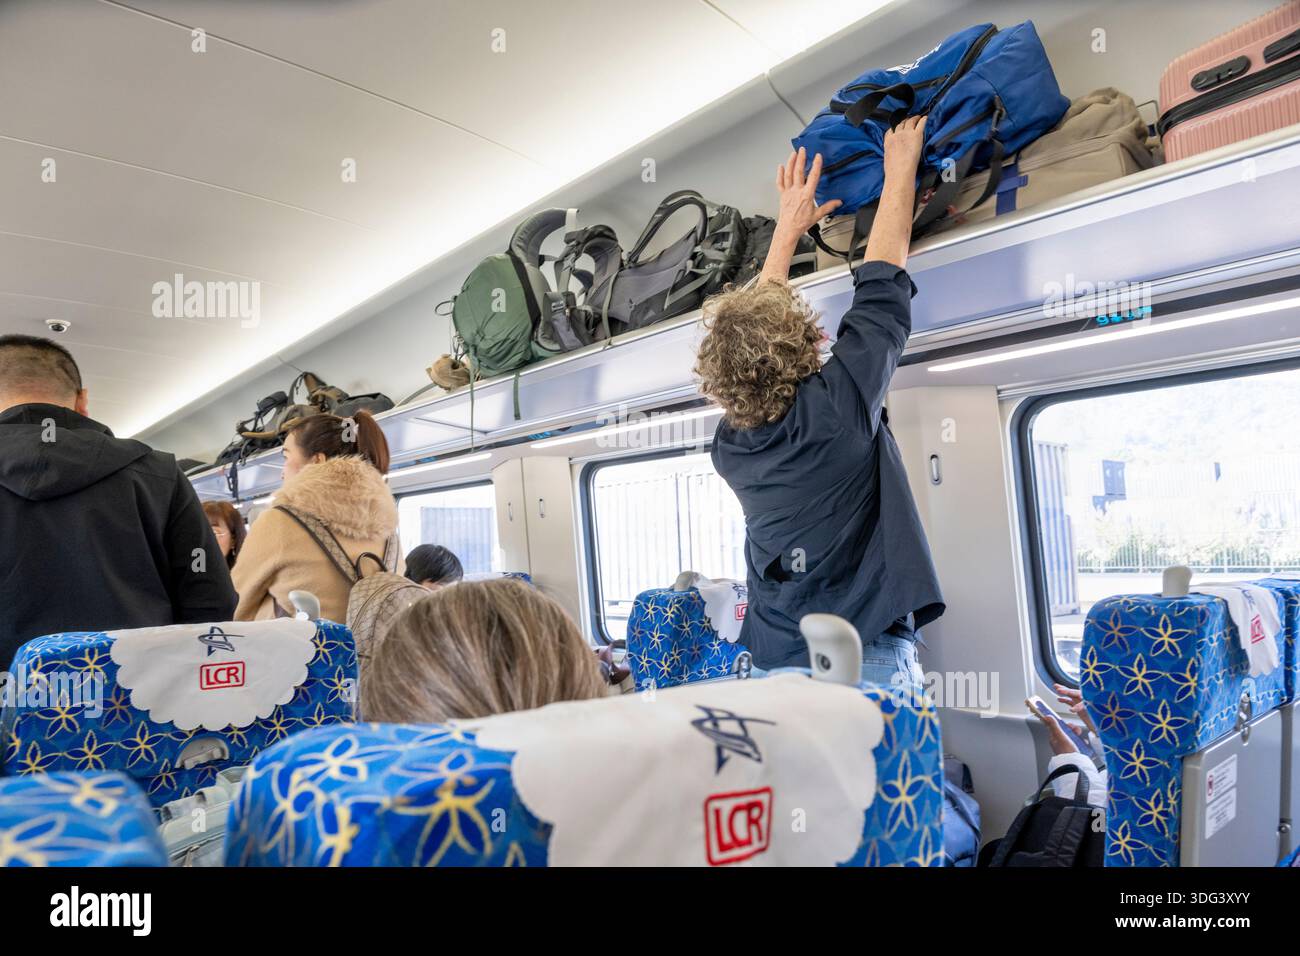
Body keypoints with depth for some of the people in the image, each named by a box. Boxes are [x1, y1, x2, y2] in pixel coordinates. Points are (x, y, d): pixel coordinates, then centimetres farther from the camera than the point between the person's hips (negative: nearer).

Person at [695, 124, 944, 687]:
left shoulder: (729, 446, 1)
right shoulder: (839, 405, -13)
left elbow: (746, 327, 16)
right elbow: (881, 285, -1)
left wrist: (788, 228, 25)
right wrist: (900, 171, 13)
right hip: (866, 659, -5)